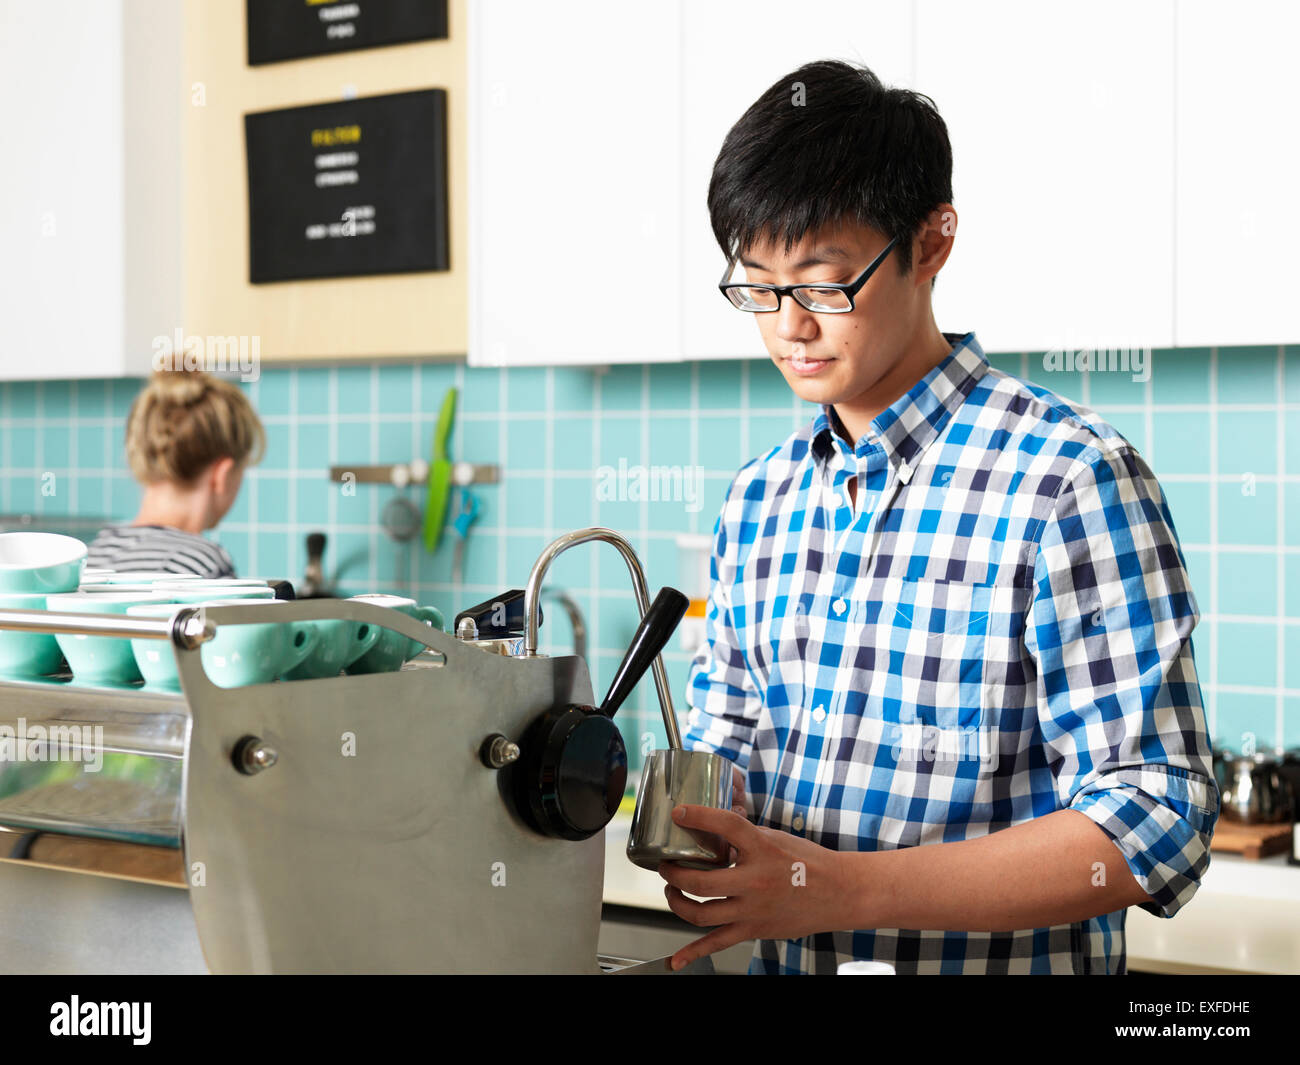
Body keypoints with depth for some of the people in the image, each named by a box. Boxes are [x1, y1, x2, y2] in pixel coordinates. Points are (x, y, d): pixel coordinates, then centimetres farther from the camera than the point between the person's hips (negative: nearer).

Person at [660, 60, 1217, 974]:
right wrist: (696, 818, -6)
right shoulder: (760, 499, 7)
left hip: (993, 957, -5)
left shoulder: (1070, 480, -13)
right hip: (773, 958, 5)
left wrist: (847, 887, -24)